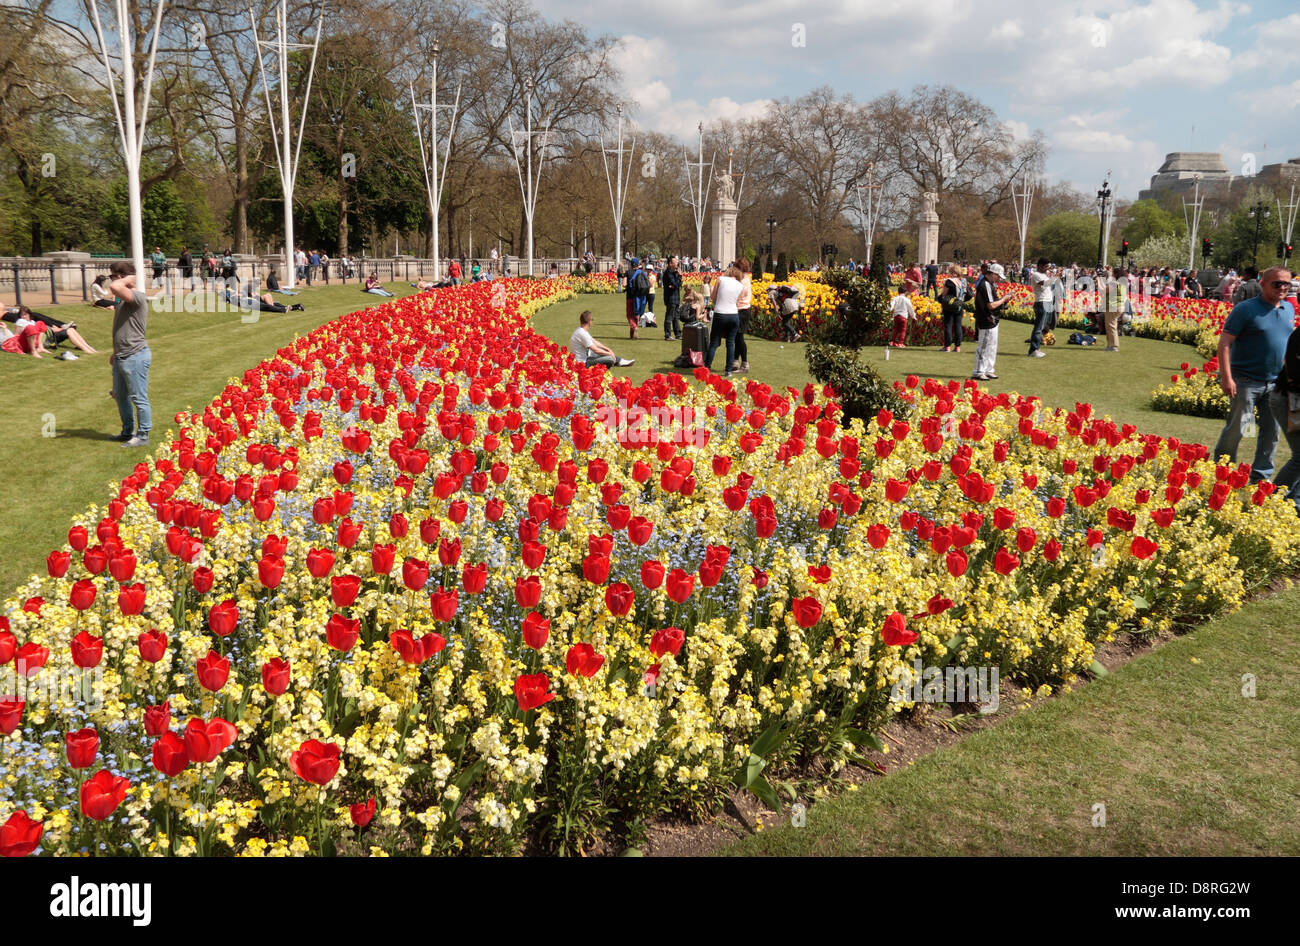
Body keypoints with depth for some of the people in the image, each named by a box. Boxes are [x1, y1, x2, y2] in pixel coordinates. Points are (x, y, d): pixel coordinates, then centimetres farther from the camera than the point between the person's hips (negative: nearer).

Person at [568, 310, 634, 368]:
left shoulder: (580, 330, 8)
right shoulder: (582, 334, -24)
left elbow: (595, 342, 17)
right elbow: (596, 350, -23)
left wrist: (608, 349, 12)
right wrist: (609, 353, -10)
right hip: (583, 363, -11)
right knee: (610, 358, -24)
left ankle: (620, 361, 29)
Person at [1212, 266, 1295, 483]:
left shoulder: (1289, 309, 11)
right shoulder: (1245, 309, -10)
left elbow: (1288, 342, 22)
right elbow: (1224, 343, -13)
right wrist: (1226, 377, -20)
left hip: (1276, 383, 6)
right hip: (1246, 381, -6)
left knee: (1271, 431, 9)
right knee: (1236, 428, -2)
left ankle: (1260, 477, 21)